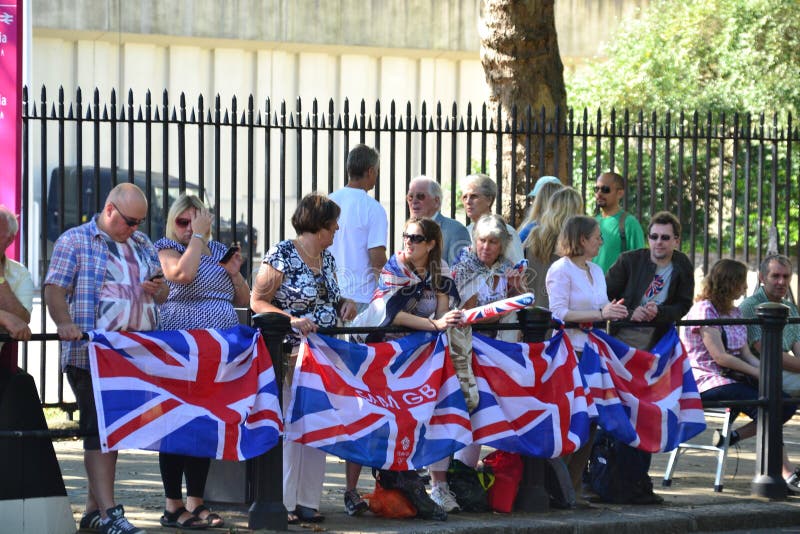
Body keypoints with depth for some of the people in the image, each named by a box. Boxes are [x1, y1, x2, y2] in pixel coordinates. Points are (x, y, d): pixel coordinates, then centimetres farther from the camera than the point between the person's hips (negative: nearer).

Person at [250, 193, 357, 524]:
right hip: (291, 356, -7)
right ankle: (283, 503, -3)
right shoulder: (281, 256, -10)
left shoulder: (327, 258, 13)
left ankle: (308, 500, 12)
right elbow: (257, 302, -11)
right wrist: (291, 320, -24)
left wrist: (344, 303, 1)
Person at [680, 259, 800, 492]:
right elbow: (719, 356, -16)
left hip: (734, 377, 9)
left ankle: (732, 435, -3)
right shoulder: (704, 310, -8)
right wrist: (758, 373, -14)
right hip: (710, 383, -9)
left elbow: (747, 355, 14)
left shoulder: (734, 313, 20)